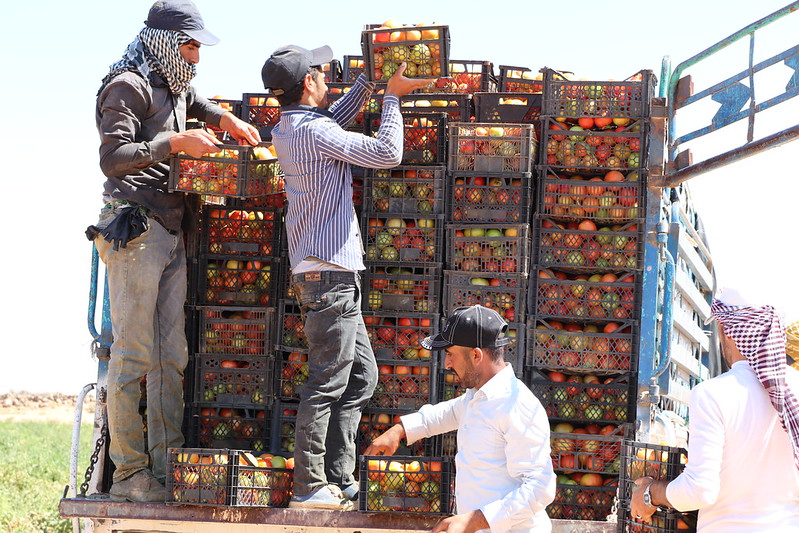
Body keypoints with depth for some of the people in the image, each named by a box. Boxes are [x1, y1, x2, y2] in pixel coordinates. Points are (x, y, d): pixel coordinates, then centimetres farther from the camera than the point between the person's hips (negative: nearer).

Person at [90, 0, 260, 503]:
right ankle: (129, 474, -7)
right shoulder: (129, 86, -6)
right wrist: (176, 142, -22)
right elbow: (113, 157, -16)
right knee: (134, 354, -9)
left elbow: (197, 101, 46)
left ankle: (165, 469, 4)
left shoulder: (176, 87, 21)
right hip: (136, 230, -9)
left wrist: (225, 118, 24)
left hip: (173, 235, 9)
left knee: (172, 356, 4)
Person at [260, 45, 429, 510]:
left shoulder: (288, 129, 13)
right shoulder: (313, 130, -15)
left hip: (330, 275, 10)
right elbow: (387, 153, -16)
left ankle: (338, 478, 13)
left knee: (362, 375, 13)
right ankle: (309, 486, -6)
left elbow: (336, 121, 34)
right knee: (328, 381, -8)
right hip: (329, 273, -10)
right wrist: (392, 96, -4)